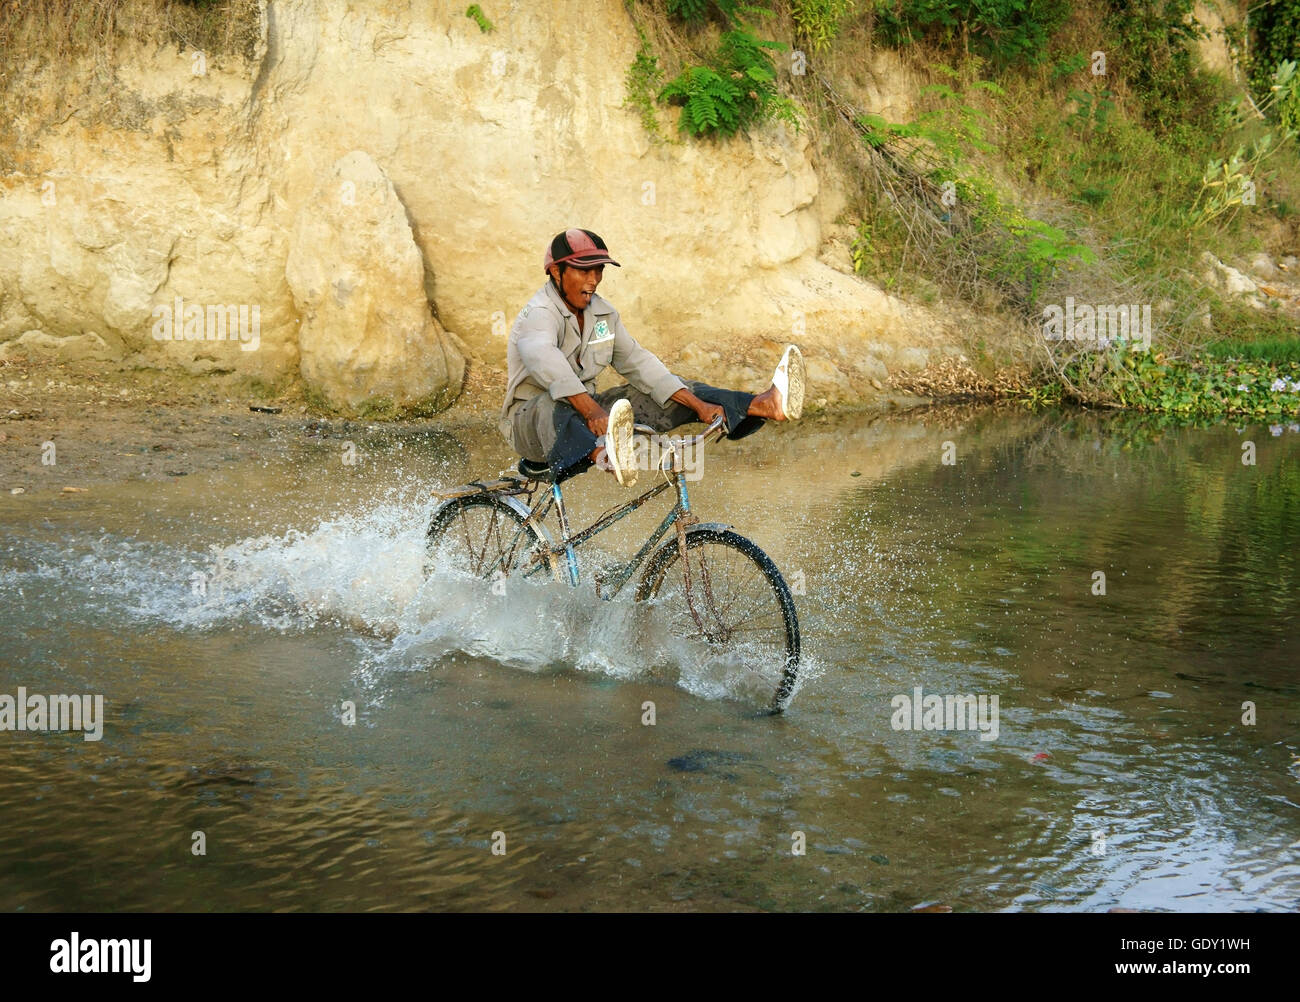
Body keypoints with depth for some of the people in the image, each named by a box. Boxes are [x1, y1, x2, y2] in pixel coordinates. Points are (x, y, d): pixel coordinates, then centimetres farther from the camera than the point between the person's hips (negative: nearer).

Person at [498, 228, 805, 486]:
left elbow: (638, 363, 2)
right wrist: (592, 410, -57)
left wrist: (698, 404, -10)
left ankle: (765, 405, -21)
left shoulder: (603, 313, 6)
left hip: (585, 410, 8)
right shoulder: (539, 315, -20)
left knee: (678, 392, -4)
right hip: (531, 420, -8)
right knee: (555, 406, -45)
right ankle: (607, 458, -76)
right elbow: (546, 362, -41)